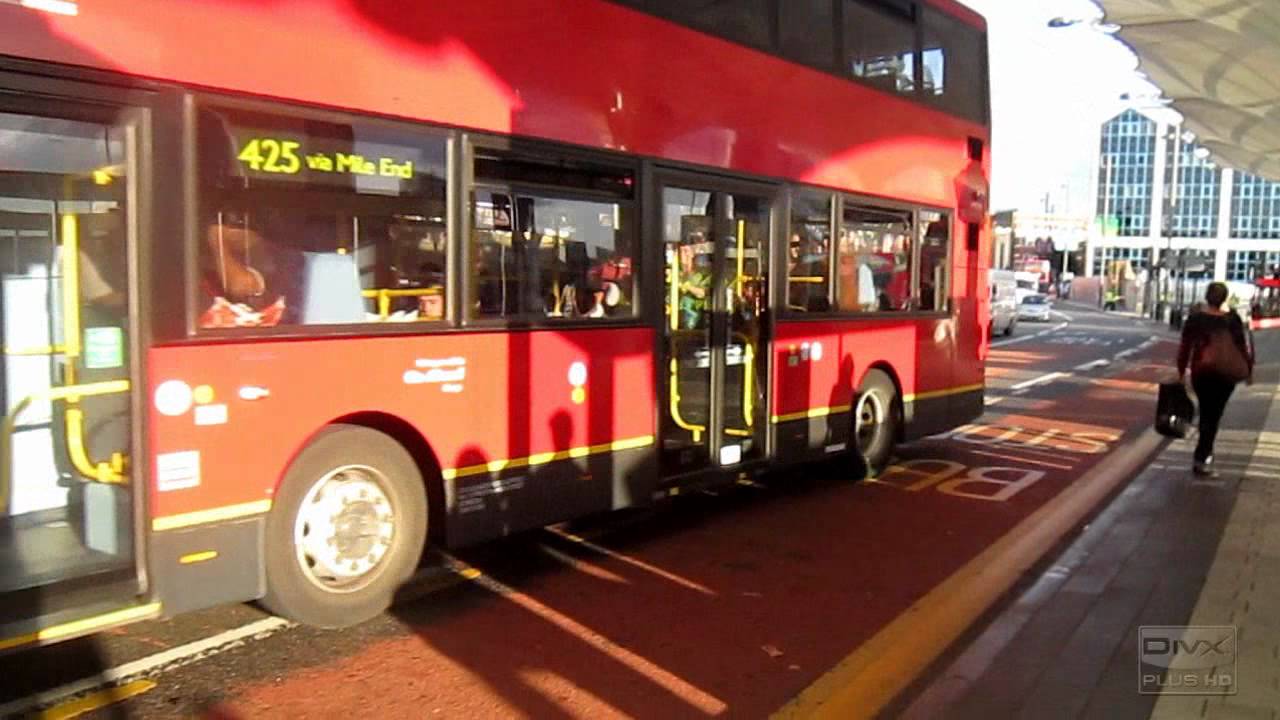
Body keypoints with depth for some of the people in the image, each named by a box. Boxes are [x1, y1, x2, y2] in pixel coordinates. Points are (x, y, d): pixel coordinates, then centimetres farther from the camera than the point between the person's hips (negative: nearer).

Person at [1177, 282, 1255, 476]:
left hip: (1200, 373, 1)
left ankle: (1206, 453, 28)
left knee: (1206, 412, 19)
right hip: (1225, 373, -1)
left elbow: (1185, 348, -2)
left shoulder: (1194, 319, -3)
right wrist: (1249, 371, 9)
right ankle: (1201, 459, -4)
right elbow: (1243, 347, -2)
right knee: (1214, 415, 4)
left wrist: (1181, 372, 6)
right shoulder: (1233, 320, -5)